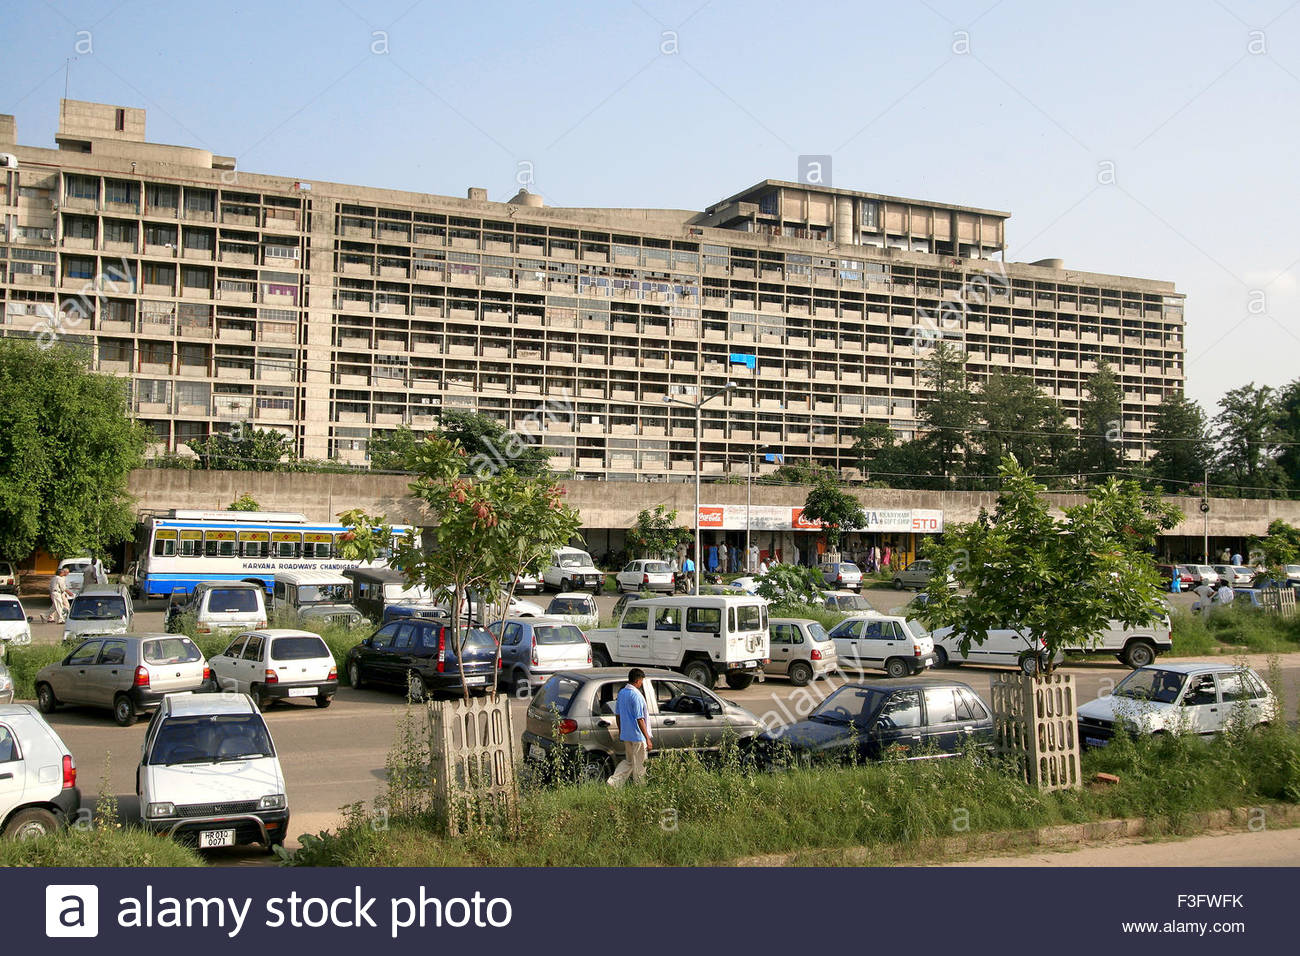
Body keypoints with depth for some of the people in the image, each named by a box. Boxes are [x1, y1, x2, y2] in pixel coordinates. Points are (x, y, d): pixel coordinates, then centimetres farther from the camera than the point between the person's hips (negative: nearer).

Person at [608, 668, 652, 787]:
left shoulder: (621, 693, 6)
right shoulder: (636, 696, -20)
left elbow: (618, 714, 14)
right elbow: (640, 719, -21)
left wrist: (620, 732, 25)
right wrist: (648, 738, -18)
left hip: (625, 735, 8)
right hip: (638, 736, -8)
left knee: (628, 761, 19)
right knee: (639, 765, 5)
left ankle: (613, 782, 8)